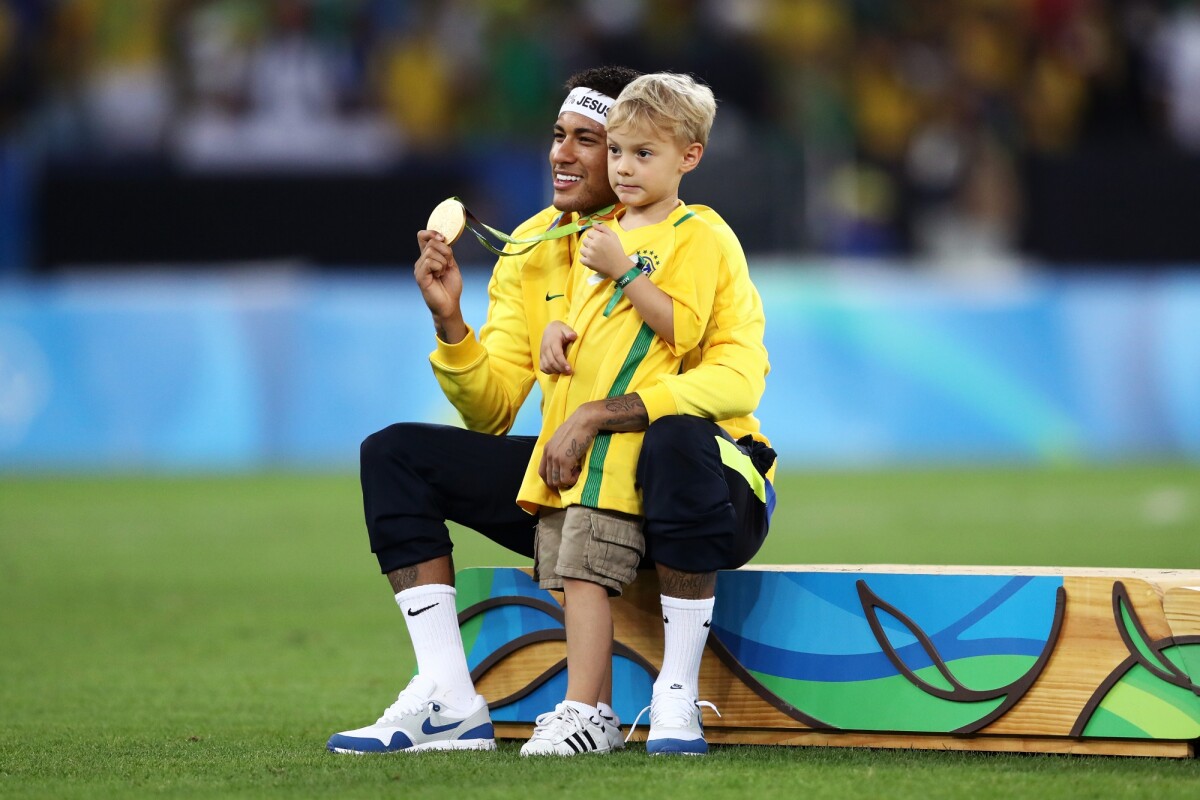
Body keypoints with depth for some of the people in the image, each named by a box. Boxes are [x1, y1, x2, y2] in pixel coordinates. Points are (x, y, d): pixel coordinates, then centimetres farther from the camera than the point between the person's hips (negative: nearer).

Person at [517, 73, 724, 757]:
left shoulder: (693, 237, -3)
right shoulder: (604, 232, 21)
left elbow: (681, 328, -13)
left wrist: (623, 270, -17)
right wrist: (557, 331, 10)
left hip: (625, 431, -8)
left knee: (585, 569, -16)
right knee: (567, 573, 6)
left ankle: (582, 714, -16)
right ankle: (593, 710, 11)